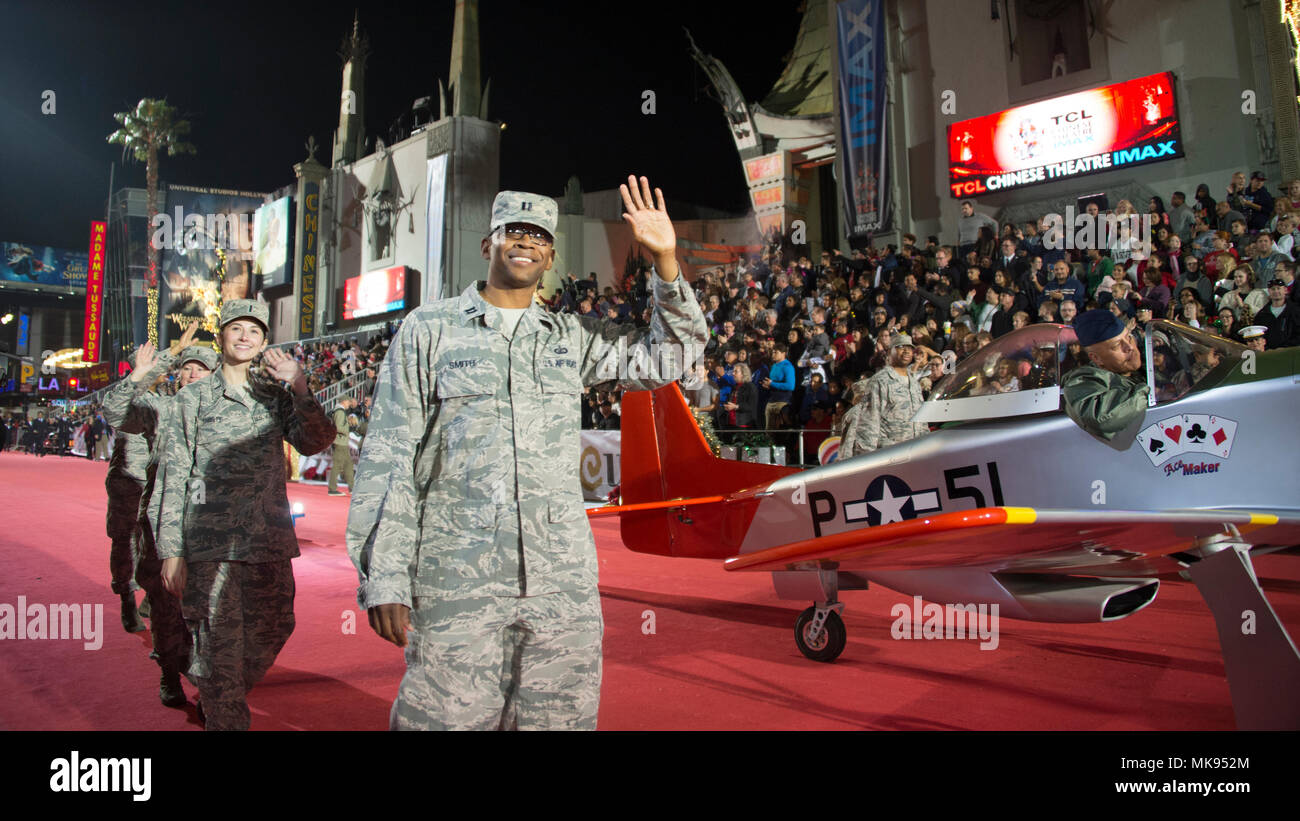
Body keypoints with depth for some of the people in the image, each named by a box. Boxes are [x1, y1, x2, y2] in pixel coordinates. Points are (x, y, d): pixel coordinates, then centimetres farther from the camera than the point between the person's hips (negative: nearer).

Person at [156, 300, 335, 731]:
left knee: (270, 634, 10)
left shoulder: (276, 397, 12)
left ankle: (213, 699, 35)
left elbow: (316, 441, -3)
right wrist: (171, 551, -3)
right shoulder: (194, 397, 7)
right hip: (210, 543, -3)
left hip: (270, 541, 3)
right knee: (221, 648, -4)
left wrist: (299, 386, -14)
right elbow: (173, 477, 4)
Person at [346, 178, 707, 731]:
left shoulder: (571, 338, 13)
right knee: (444, 716, -1)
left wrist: (665, 260, 4)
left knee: (561, 717, 10)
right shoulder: (429, 329, 5)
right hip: (457, 582, -3)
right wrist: (384, 578, -6)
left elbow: (674, 351, 17)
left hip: (564, 582, 3)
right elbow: (389, 458, 1)